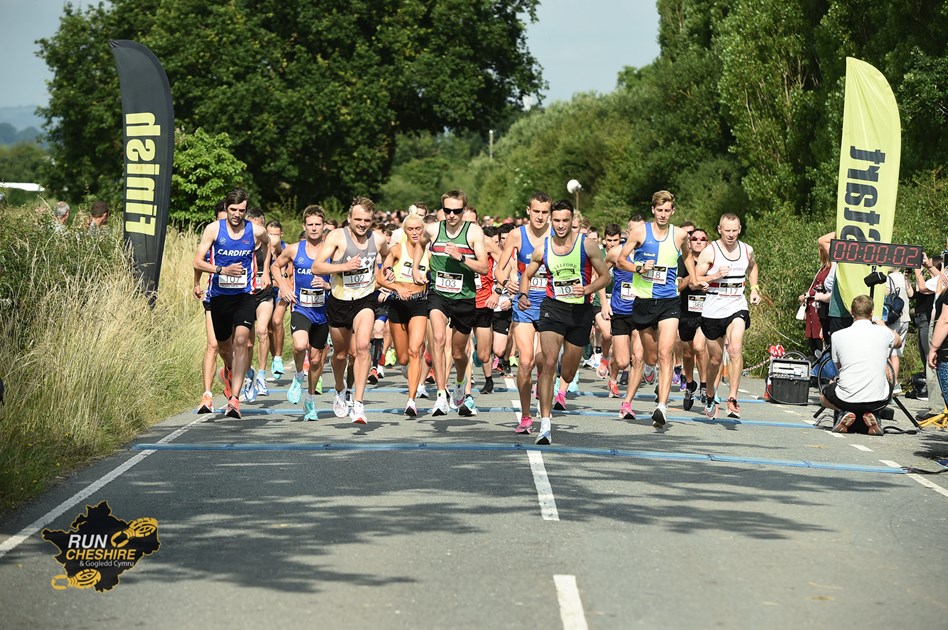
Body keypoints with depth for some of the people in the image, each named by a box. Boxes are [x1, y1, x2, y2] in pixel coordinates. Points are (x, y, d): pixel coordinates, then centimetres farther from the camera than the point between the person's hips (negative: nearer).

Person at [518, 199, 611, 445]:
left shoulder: (587, 245, -5)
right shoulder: (542, 249, 0)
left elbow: (605, 276, 1)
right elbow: (527, 275, 14)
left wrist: (586, 289, -18)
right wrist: (523, 295, -6)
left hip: (581, 311, 0)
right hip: (553, 307, 0)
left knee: (567, 375, 10)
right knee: (549, 363, -20)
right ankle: (545, 424, -20)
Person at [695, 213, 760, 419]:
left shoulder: (747, 250, 5)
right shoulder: (710, 252, -7)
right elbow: (694, 281, -8)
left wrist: (754, 289, 15)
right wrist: (715, 276, -22)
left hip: (737, 309, 1)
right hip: (713, 311, -1)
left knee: (735, 349, -22)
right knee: (715, 359, 10)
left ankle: (733, 399, -23)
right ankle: (710, 398, 33)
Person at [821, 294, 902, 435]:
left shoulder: (838, 335, -3)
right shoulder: (884, 333, -1)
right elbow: (898, 342, 26)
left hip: (846, 400, 0)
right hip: (878, 401, 0)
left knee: (823, 396, 34)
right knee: (888, 387, 37)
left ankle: (847, 414, 3)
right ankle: (870, 414, 7)